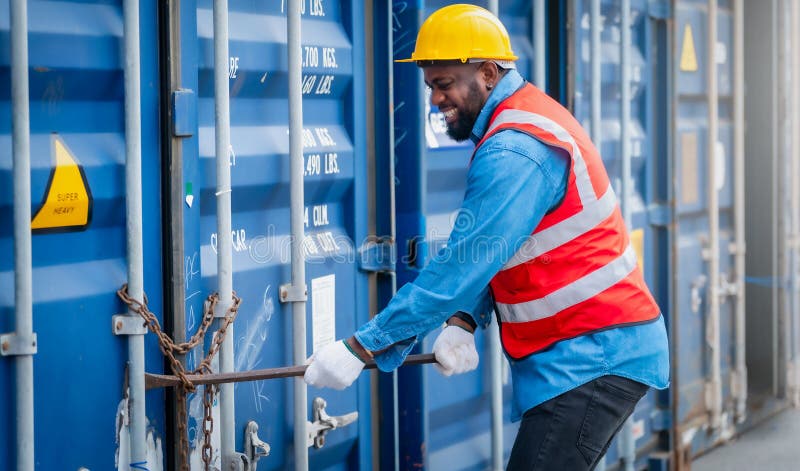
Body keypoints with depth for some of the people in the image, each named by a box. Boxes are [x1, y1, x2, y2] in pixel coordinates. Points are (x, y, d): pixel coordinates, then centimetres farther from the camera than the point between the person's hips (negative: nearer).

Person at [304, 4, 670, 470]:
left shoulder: (515, 150, -20)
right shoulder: (525, 119, 14)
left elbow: (463, 267, -24)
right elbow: (484, 256, 12)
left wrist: (361, 347, -21)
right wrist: (464, 322, -5)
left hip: (593, 357, -10)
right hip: (590, 350, 10)